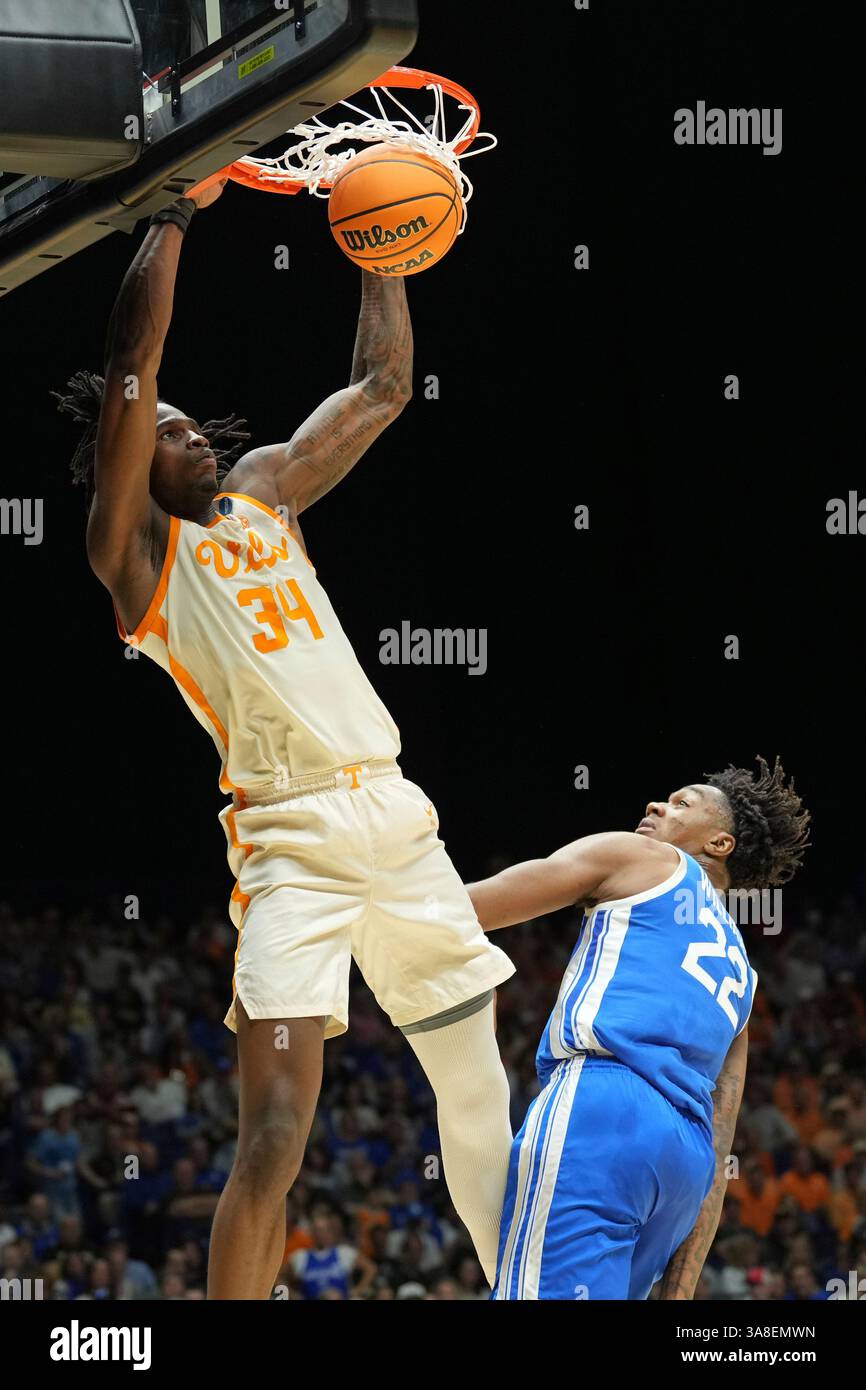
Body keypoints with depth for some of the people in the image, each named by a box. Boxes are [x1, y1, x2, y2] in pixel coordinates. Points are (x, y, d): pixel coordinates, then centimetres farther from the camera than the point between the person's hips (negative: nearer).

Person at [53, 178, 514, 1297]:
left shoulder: (263, 489, 19)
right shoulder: (133, 547, 1)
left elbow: (382, 389, 28)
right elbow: (130, 364, -10)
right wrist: (177, 215, -6)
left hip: (400, 821, 7)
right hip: (293, 838, -7)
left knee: (482, 1097, 12)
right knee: (277, 1132, -16)